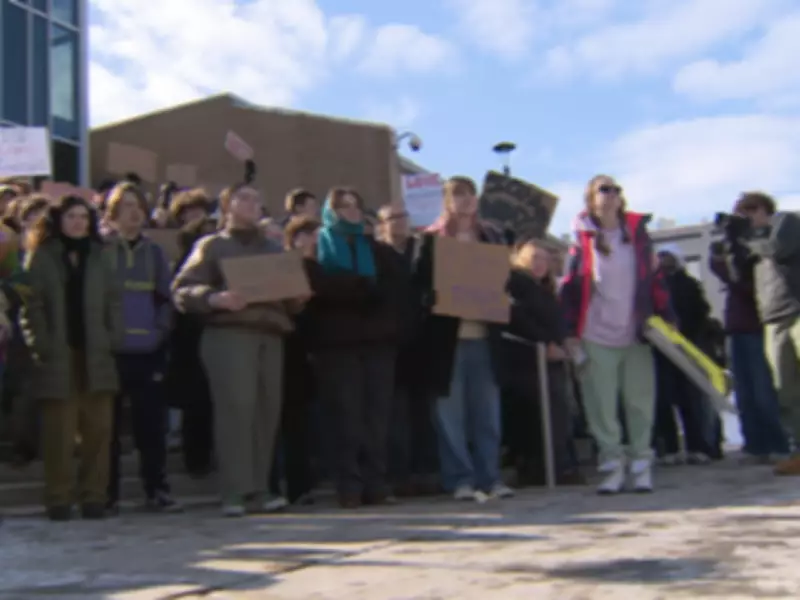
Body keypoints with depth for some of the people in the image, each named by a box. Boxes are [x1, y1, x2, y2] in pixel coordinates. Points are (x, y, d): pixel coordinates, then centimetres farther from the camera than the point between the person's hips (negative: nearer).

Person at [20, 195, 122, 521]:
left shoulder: (99, 257, 16)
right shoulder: (41, 257, 5)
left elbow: (113, 301, 12)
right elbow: (31, 306, -1)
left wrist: (114, 338, 0)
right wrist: (40, 344, -10)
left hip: (96, 356, 3)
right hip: (57, 358, -3)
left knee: (98, 429, 1)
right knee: (59, 432, -1)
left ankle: (94, 495, 9)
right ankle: (59, 498, 7)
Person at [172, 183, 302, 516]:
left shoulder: (273, 249, 27)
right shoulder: (211, 246, 11)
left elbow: (292, 294, 27)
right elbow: (182, 291, 0)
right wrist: (217, 298, -17)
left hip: (270, 335, 5)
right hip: (228, 334, -5)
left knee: (267, 411, 0)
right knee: (235, 408, -12)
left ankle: (259, 489, 7)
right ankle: (234, 492, -10)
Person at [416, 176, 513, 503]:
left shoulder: (492, 236, 14)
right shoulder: (432, 238, 4)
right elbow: (422, 281, -1)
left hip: (484, 332, 3)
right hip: (446, 334, -3)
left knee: (488, 408, 5)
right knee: (450, 409, -1)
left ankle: (489, 476, 12)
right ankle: (459, 479, 6)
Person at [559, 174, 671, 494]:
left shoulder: (637, 232, 6)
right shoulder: (582, 239, 2)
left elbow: (655, 279, 8)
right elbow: (570, 287, 1)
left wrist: (666, 318, 4)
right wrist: (571, 332, -3)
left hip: (636, 335, 2)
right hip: (596, 337, -1)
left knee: (640, 402, 4)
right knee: (602, 406, 0)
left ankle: (641, 464, 14)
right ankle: (612, 464, 10)